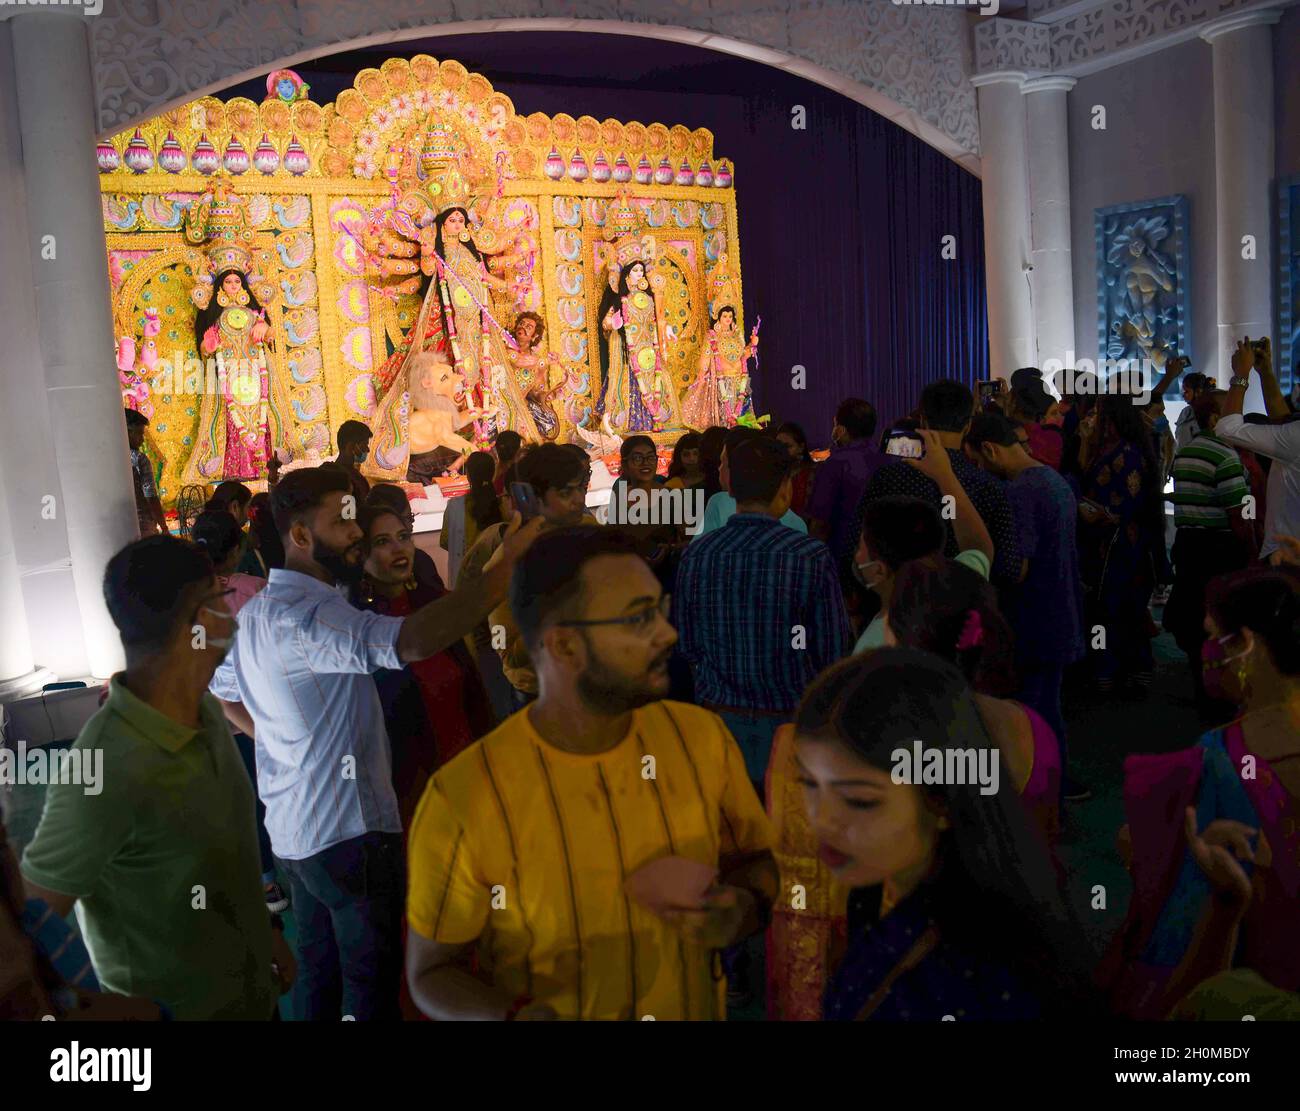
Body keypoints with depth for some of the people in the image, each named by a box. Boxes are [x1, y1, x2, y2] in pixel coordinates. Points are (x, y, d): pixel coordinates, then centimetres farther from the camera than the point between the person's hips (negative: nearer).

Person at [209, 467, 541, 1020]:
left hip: (292, 830, 10)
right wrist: (505, 567, -39)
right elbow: (411, 641, -42)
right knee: (372, 980, 5)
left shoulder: (257, 610, 9)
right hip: (350, 830, -9)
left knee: (317, 972, 21)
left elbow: (222, 692, 25)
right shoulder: (305, 615, -25)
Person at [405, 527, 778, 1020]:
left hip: (694, 1010, 3)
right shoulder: (465, 798, -25)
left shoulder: (703, 738, -15)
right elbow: (432, 971, -13)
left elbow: (756, 860, 1)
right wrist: (514, 1016, -31)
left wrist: (745, 908, -20)